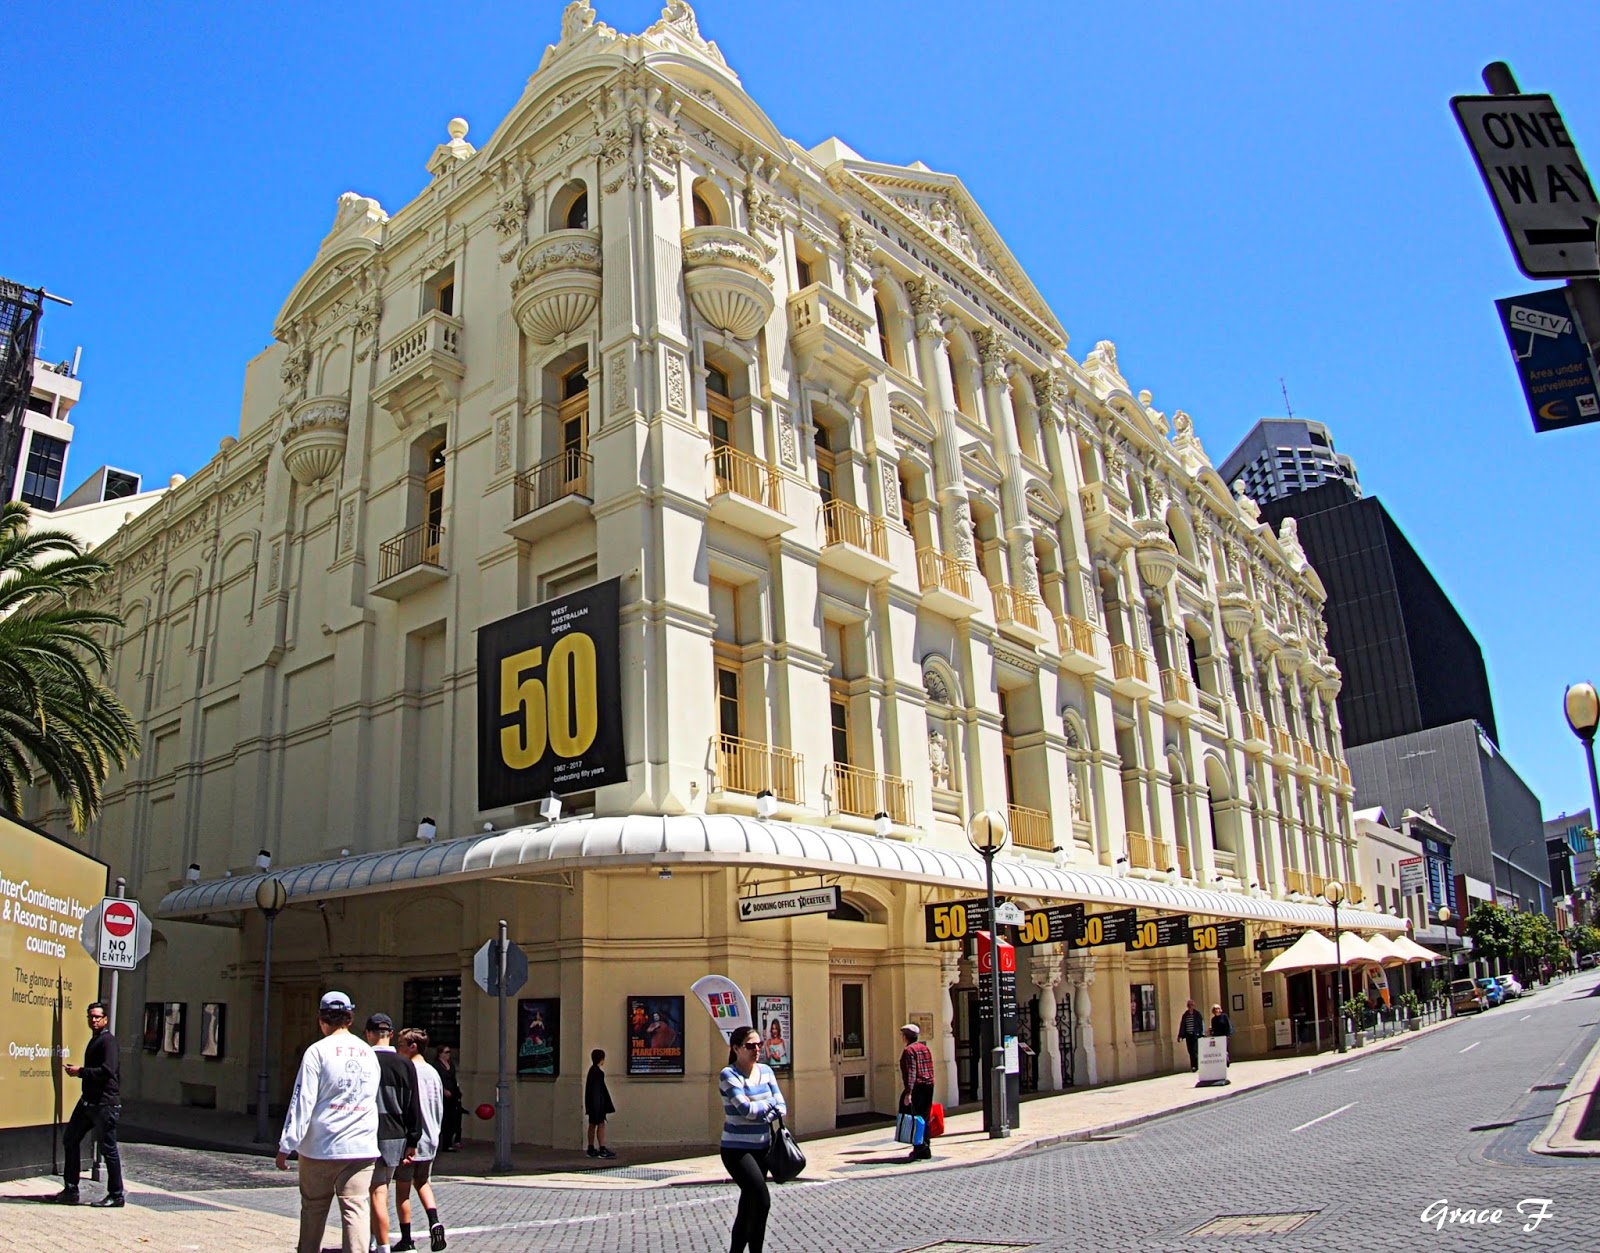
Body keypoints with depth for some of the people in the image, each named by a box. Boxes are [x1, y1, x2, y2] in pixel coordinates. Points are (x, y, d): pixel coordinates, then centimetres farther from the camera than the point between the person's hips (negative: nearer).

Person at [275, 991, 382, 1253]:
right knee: (356, 1207, 0)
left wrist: (286, 1145, -6)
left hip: (321, 1147, -2)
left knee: (313, 1208, 14)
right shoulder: (369, 1054, 8)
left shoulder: (318, 1051, -6)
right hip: (362, 1147, 3)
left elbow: (303, 1101, -10)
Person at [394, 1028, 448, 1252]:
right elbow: (440, 1109, 13)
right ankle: (434, 1222, 2)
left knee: (402, 1188, 7)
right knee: (423, 1183, 21)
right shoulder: (434, 1073, 7)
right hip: (430, 1141, 6)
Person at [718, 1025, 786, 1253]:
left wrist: (764, 1114, -17)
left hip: (762, 1148, 7)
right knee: (762, 1201, -16)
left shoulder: (765, 1070, 5)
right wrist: (769, 1103, -8)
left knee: (749, 1204, 14)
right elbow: (747, 1108, -25)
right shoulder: (728, 1075, -15)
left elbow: (781, 1106, 2)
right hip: (737, 1149, -7)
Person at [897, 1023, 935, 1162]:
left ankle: (919, 1145, -11)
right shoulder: (926, 1048, 15)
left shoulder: (909, 1050, -10)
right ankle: (925, 1150, 14)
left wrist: (908, 1092, -23)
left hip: (916, 1088, -8)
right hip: (928, 1087, 8)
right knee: (924, 1119, 12)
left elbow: (910, 1073, -19)